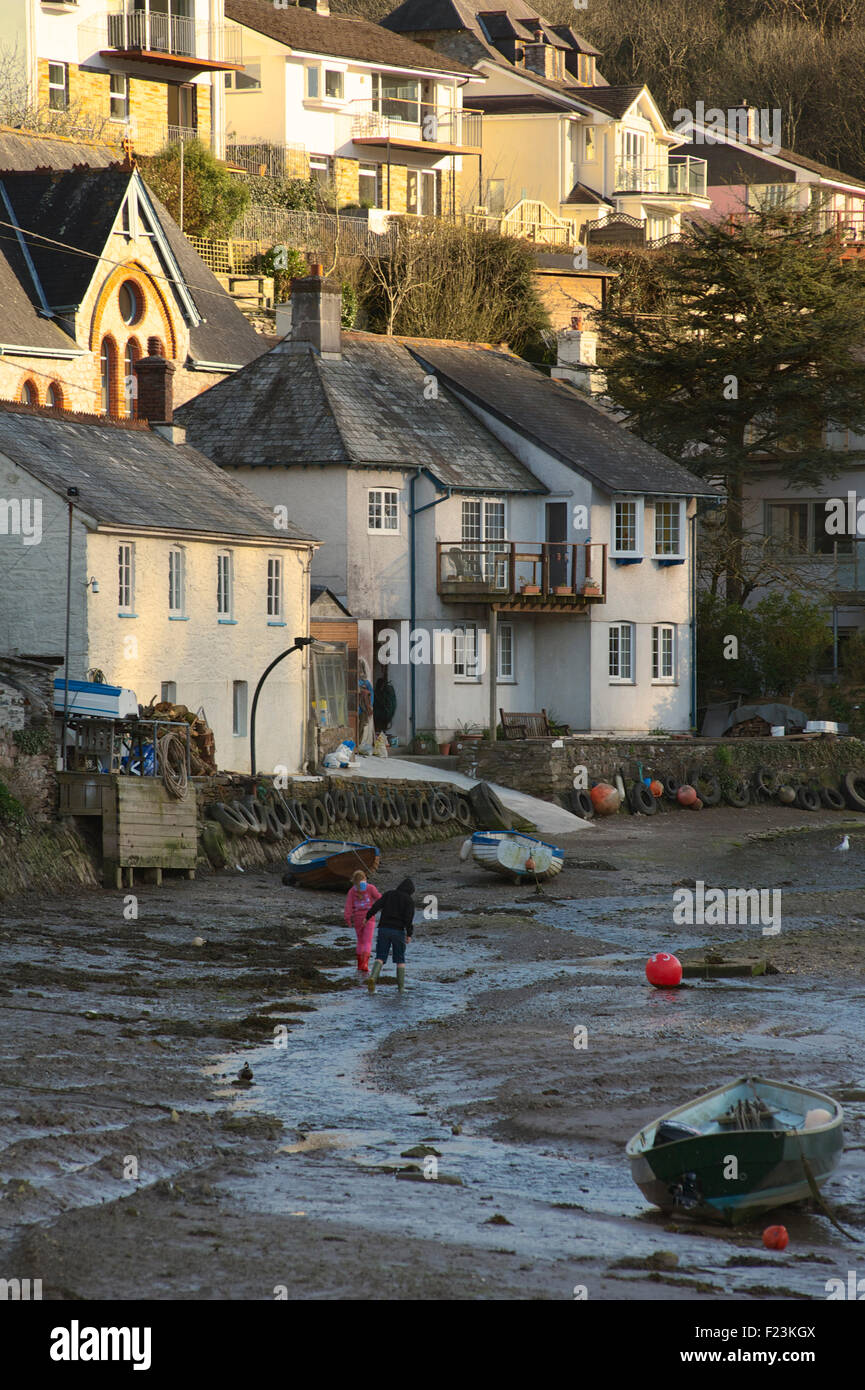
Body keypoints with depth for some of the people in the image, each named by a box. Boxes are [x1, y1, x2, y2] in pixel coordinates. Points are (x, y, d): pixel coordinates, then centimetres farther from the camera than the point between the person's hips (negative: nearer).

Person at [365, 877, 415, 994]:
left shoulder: (389, 894, 9)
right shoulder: (409, 900, 0)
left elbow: (377, 905, -3)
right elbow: (408, 918, -10)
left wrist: (367, 917, 1)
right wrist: (409, 934, -5)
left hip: (384, 928, 2)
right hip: (398, 931, -2)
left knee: (380, 957, 0)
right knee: (400, 959, 13)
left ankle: (372, 978, -26)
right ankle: (401, 986, 13)